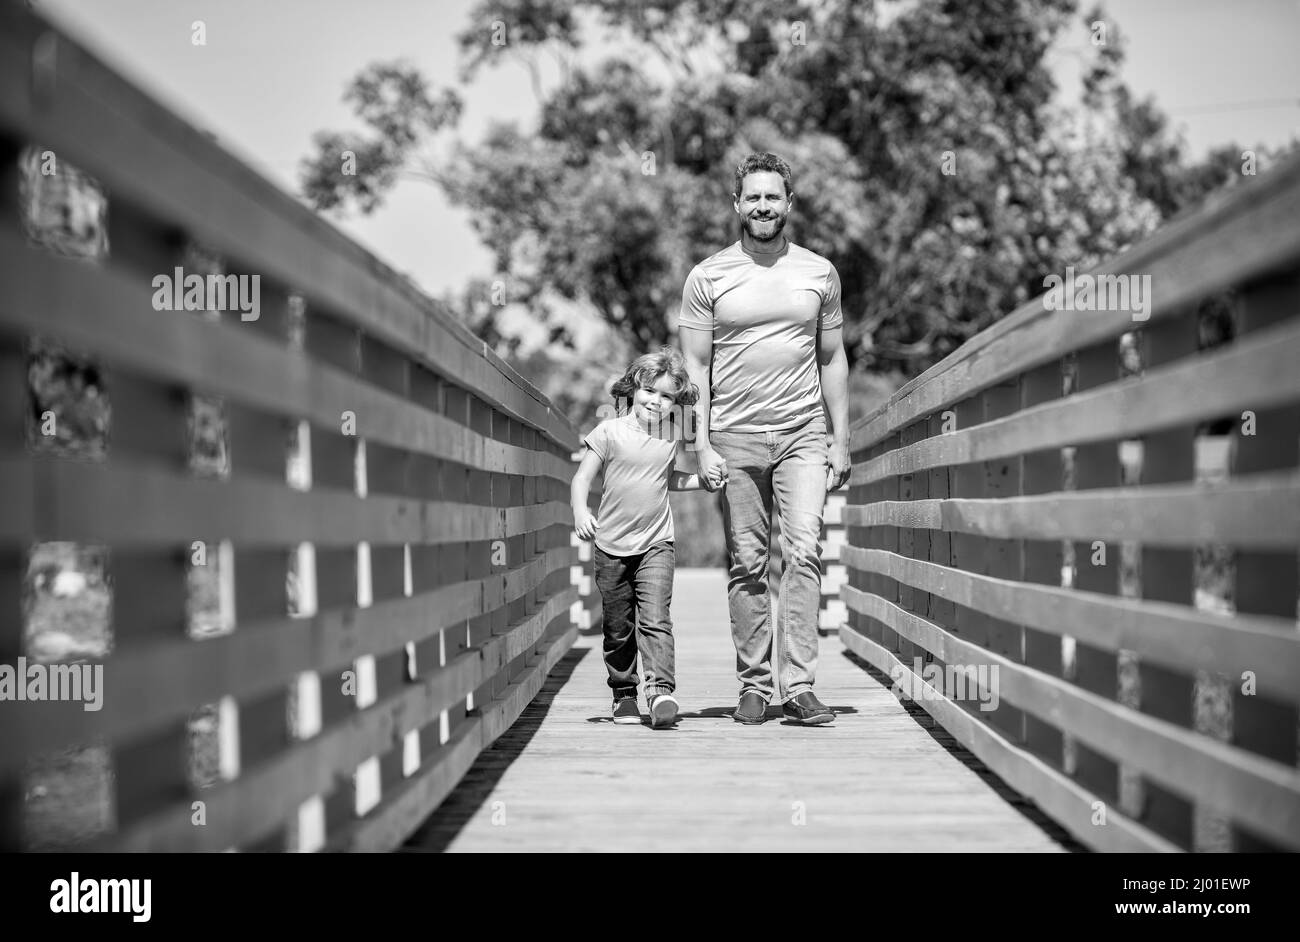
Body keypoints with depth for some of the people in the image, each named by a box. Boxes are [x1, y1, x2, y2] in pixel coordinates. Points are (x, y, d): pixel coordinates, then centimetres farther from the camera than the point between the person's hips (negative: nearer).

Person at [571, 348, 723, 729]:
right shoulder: (610, 432, -5)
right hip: (612, 546, -1)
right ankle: (623, 693, 23)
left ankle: (661, 689, -21)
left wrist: (702, 480, 11)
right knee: (617, 628, 9)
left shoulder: (670, 437, 6)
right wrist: (580, 511, -22)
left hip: (655, 543, 1)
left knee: (655, 619, -14)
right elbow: (583, 477, -5)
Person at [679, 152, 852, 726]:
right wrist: (703, 445, -5)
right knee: (747, 565, 3)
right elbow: (696, 366, 3)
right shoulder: (708, 277, 3)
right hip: (735, 438, 0)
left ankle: (798, 685, -13)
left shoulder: (819, 273, 9)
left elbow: (832, 360, 13)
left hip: (803, 434, 1)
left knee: (804, 553, -12)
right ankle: (753, 685, 11)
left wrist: (841, 438, 8)